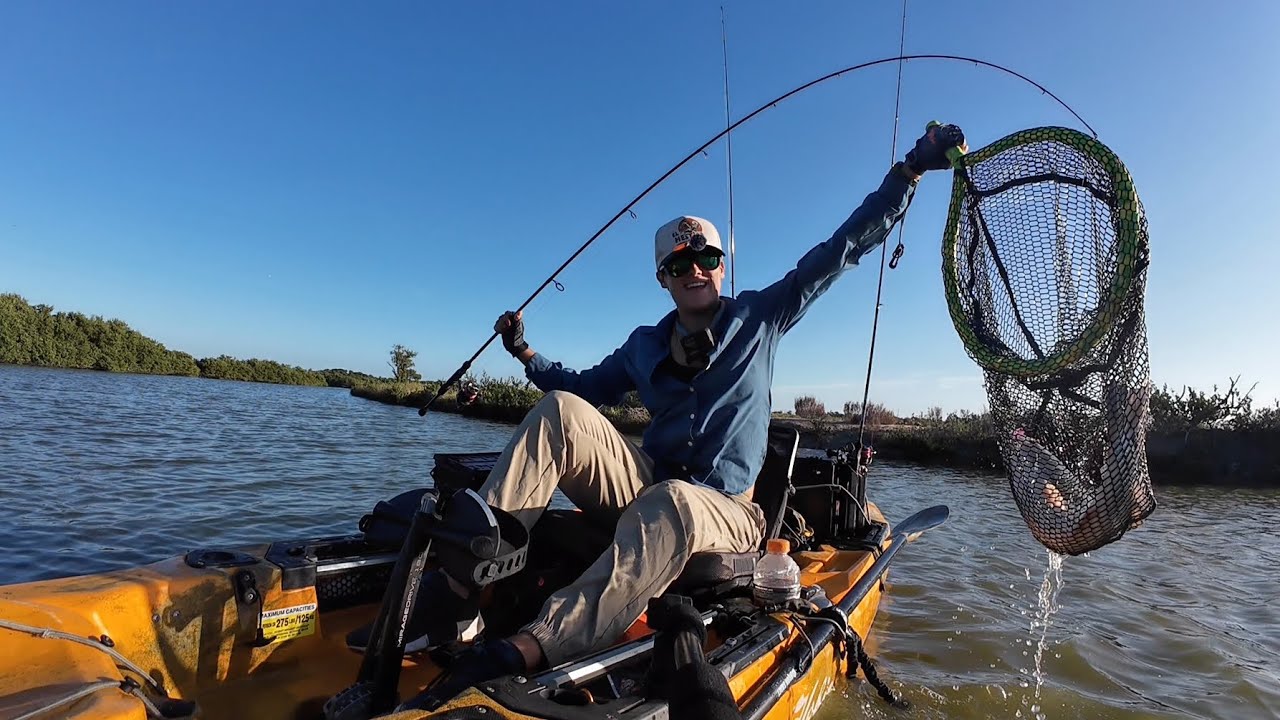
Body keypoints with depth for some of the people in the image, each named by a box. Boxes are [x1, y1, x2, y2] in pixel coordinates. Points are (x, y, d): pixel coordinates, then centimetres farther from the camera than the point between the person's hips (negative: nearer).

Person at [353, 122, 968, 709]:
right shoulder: (645, 346, 14)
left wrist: (911, 168, 2)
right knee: (561, 411, -20)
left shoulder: (760, 317, 6)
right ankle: (460, 588, -29)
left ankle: (524, 655, -52)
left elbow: (846, 247, 5)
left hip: (722, 513, -3)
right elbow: (581, 388, 25)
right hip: (643, 489, 4)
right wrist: (524, 352, 15)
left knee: (669, 504, -40)